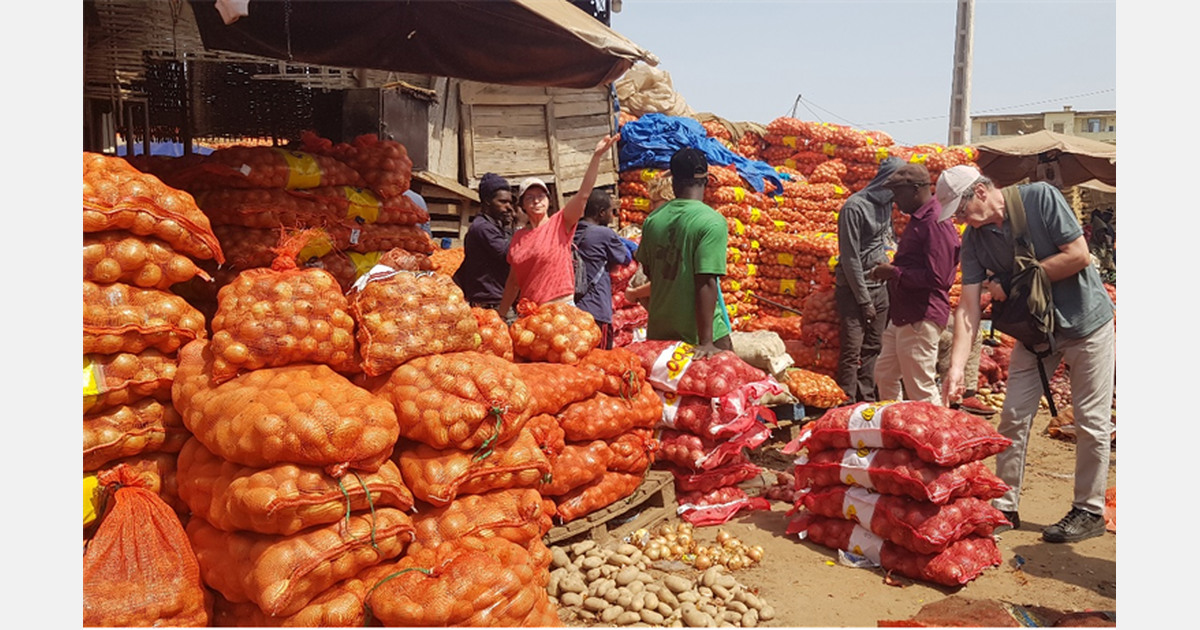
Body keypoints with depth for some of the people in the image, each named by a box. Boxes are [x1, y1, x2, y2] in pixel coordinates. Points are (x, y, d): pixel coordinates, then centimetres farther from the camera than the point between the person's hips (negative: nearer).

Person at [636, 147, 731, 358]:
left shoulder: (653, 219, 0)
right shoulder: (712, 222, -17)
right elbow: (706, 283, -22)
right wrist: (706, 341, -22)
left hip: (658, 329, 6)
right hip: (698, 332, -6)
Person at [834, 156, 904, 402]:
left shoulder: (886, 204, 11)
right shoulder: (854, 207, -14)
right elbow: (850, 259, -14)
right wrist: (864, 301, -13)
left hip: (879, 287, 7)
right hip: (854, 288, -7)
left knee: (872, 349, 9)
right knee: (852, 352, -6)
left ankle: (867, 402, 17)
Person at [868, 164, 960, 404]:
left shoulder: (936, 224, -18)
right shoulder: (918, 220, 15)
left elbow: (937, 277, -25)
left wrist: (895, 273, -17)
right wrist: (889, 271, 6)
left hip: (921, 318, -11)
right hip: (902, 315, 11)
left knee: (921, 389, -3)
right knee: (884, 375, 19)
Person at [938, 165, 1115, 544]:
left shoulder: (1040, 198, -19)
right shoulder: (974, 240, -8)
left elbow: (1079, 255, -22)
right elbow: (968, 307, -15)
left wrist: (1014, 282, -19)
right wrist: (956, 368, -25)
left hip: (1086, 319, -4)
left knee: (1092, 422, 2)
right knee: (1013, 416, 2)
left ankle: (1089, 512, 17)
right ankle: (1005, 508, 13)